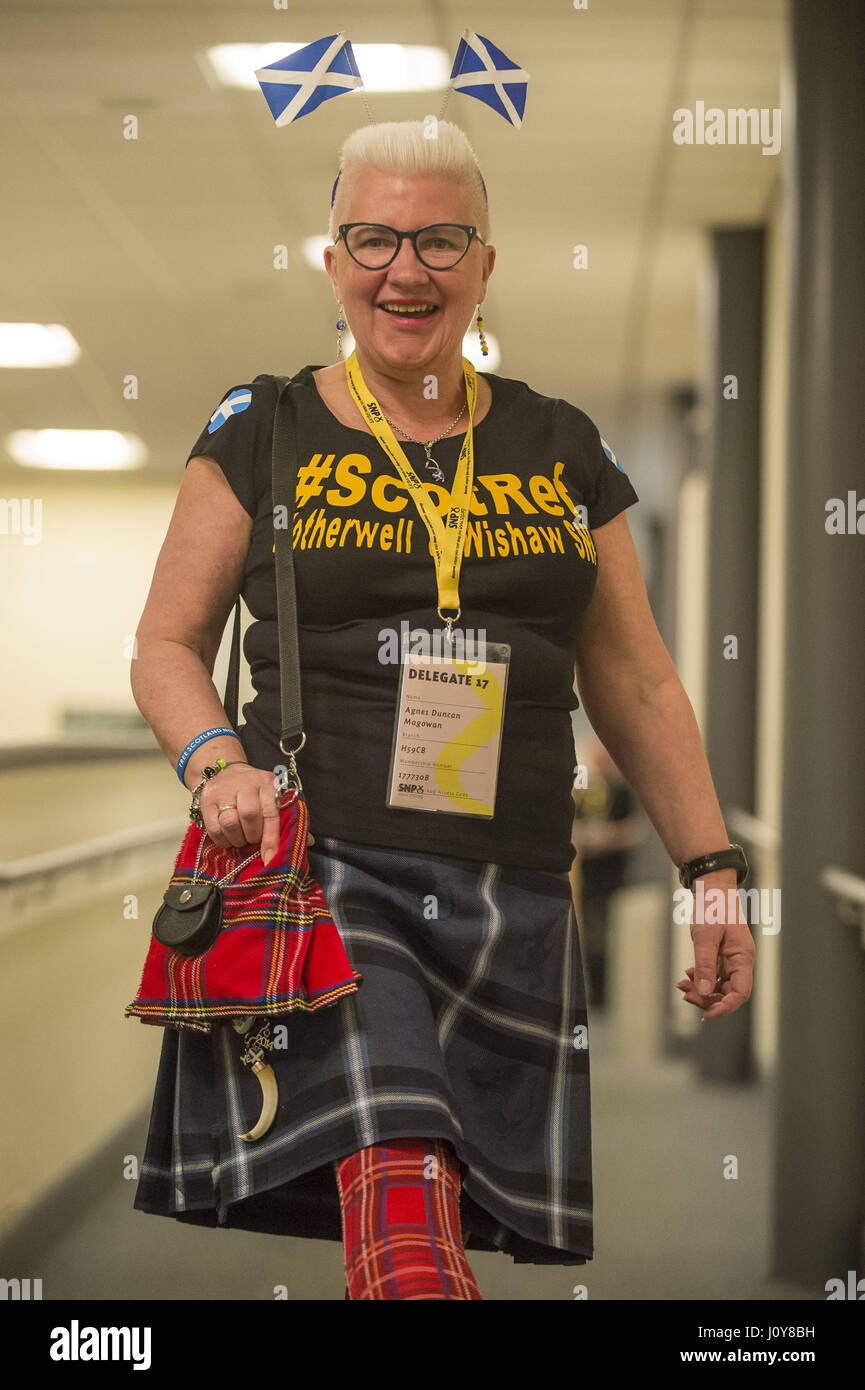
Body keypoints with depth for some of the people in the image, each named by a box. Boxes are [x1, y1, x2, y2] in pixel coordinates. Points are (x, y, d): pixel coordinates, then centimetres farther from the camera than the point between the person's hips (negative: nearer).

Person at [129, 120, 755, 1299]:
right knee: (403, 1217, -23)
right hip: (316, 866, -3)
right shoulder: (263, 436, 7)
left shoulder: (562, 451, 14)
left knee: (489, 1215, 0)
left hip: (513, 900, 3)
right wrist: (218, 760, -10)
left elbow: (638, 685, 18)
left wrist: (711, 867, 12)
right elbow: (167, 646, 10)